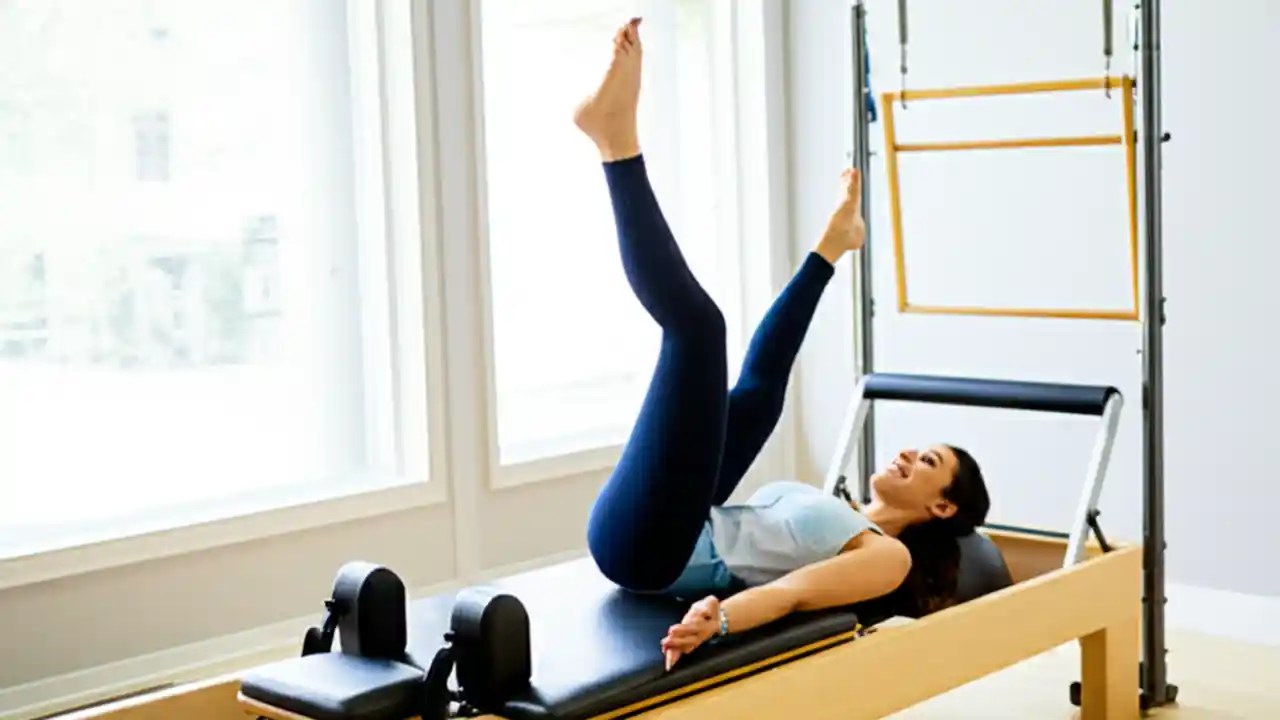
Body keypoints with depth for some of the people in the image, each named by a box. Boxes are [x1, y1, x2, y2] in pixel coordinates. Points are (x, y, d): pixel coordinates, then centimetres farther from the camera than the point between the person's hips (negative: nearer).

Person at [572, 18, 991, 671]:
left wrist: (718, 617, -38)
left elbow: (795, 592, -17)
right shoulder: (838, 515, 30)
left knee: (697, 321, -19)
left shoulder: (889, 555, 4)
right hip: (639, 539, 8)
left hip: (652, 549, -8)